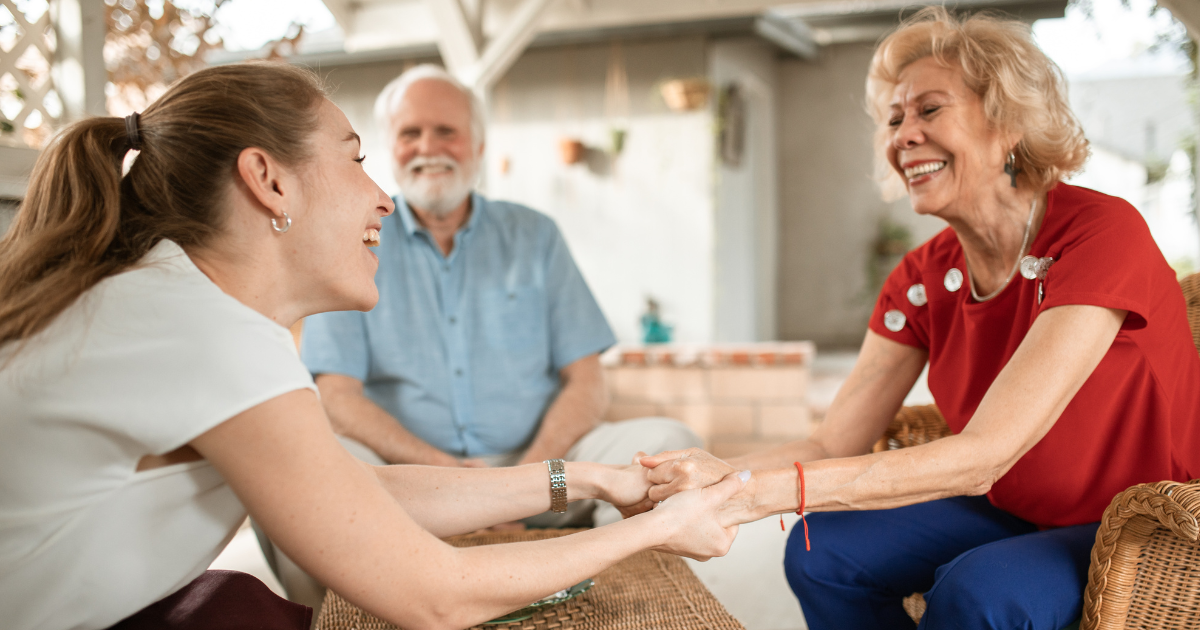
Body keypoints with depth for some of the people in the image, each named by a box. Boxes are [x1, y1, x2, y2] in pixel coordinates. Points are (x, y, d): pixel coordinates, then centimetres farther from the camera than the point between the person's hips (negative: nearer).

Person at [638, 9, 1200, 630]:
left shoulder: (1102, 233, -25)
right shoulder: (922, 278, -4)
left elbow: (983, 455, -33)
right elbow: (834, 444, -8)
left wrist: (763, 490, -38)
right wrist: (718, 474, -30)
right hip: (1012, 513, 6)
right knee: (822, 551, -13)